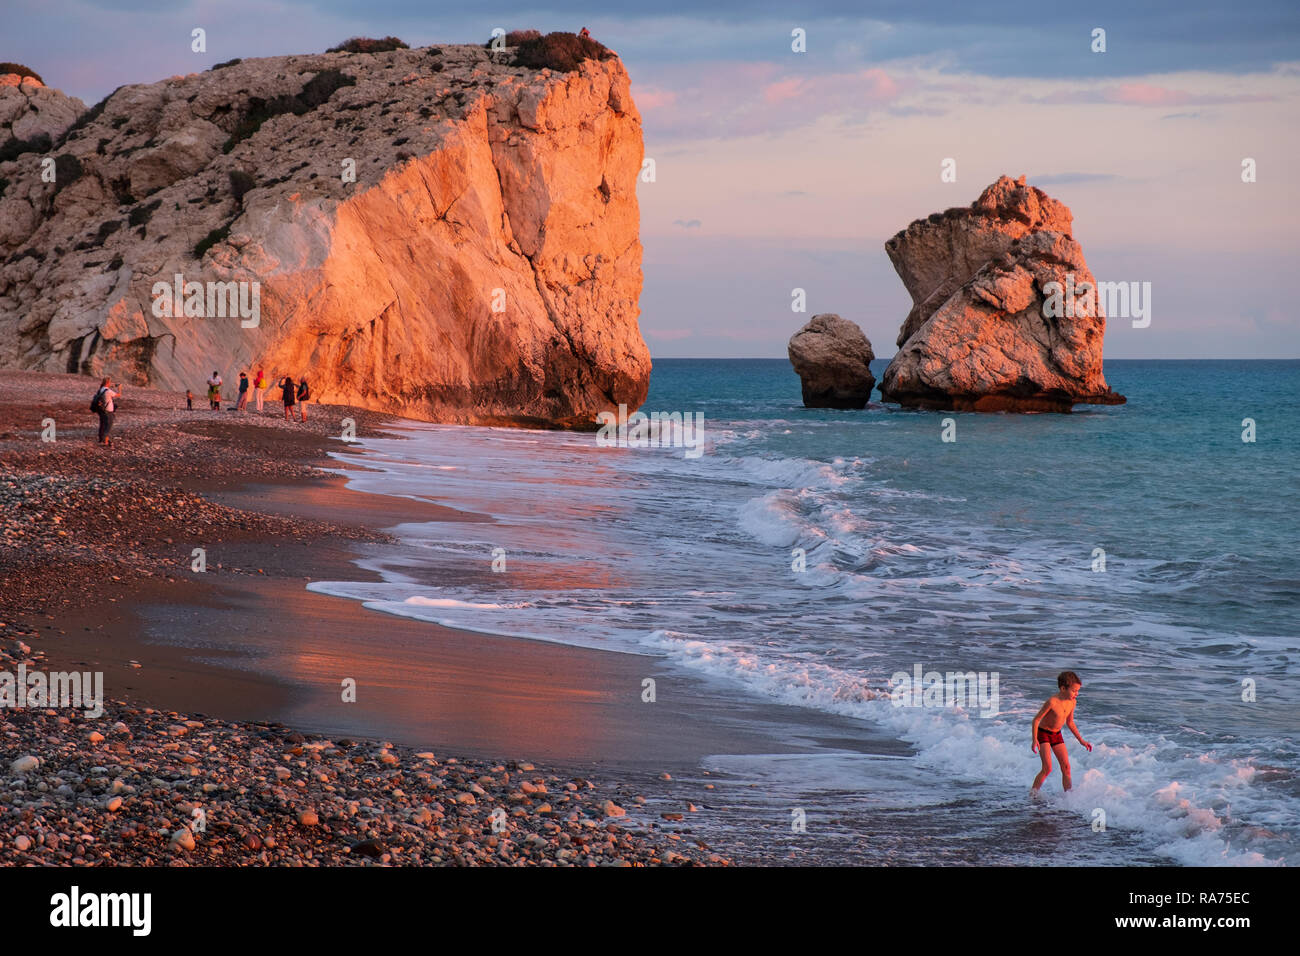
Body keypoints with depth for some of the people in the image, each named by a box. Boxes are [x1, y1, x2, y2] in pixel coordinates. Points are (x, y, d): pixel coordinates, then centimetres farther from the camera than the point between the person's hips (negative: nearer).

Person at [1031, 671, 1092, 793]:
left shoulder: (1072, 702, -6)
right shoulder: (1052, 702, -27)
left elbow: (1070, 722, 11)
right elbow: (1036, 719, -20)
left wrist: (1081, 740, 10)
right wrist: (1035, 740, -28)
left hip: (1057, 735, 7)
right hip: (1043, 733, -7)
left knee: (1066, 767, 0)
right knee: (1047, 768, -15)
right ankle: (1032, 795, -3)